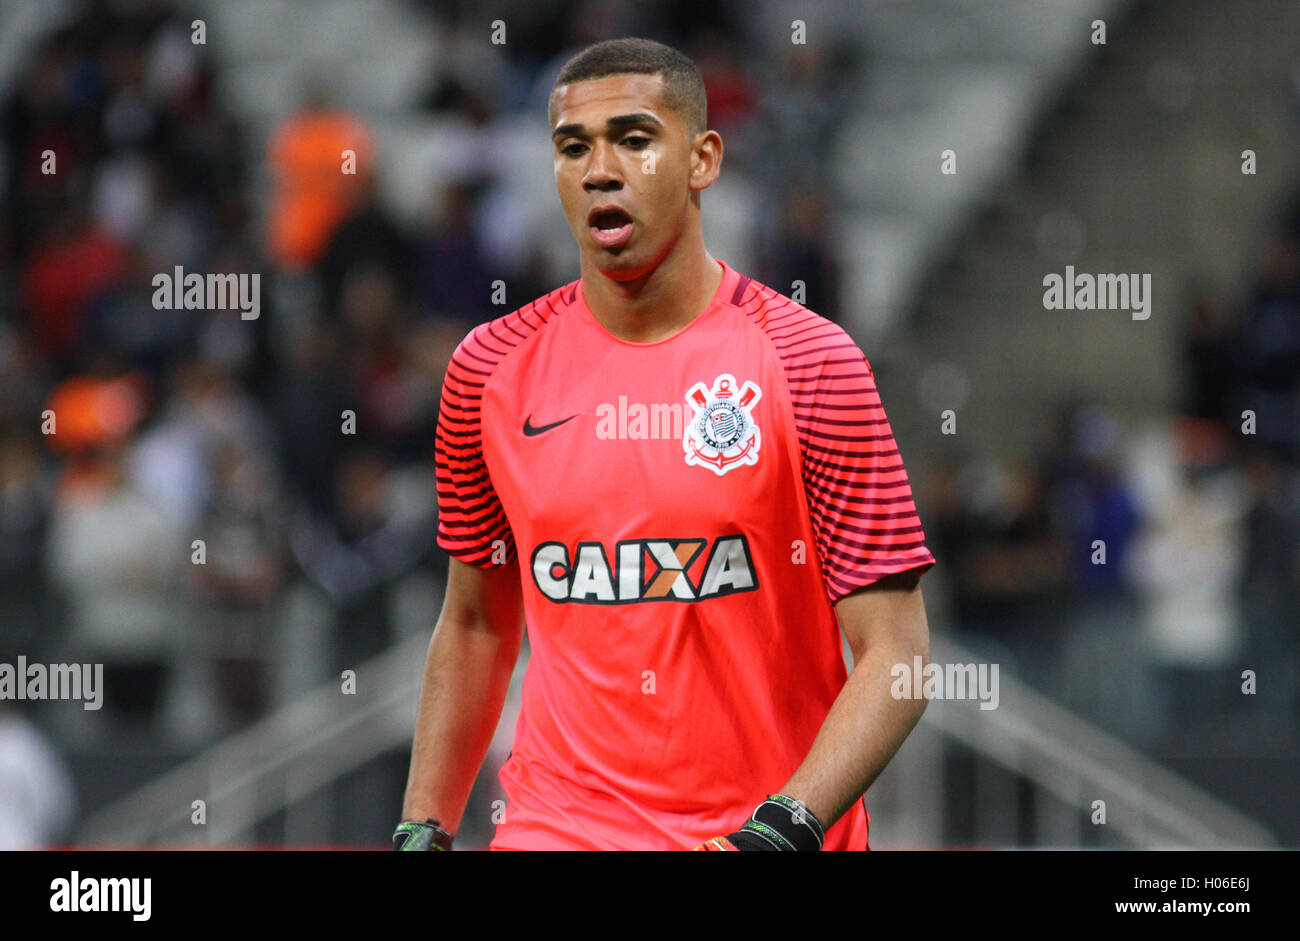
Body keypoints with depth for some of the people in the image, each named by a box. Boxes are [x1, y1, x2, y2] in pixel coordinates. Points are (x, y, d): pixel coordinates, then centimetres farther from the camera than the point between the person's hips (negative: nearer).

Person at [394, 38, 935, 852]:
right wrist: (422, 828, 8)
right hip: (558, 828, 2)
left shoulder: (812, 362, -5)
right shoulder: (491, 368, 6)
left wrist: (786, 826, -21)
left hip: (761, 824, -2)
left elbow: (895, 654, -8)